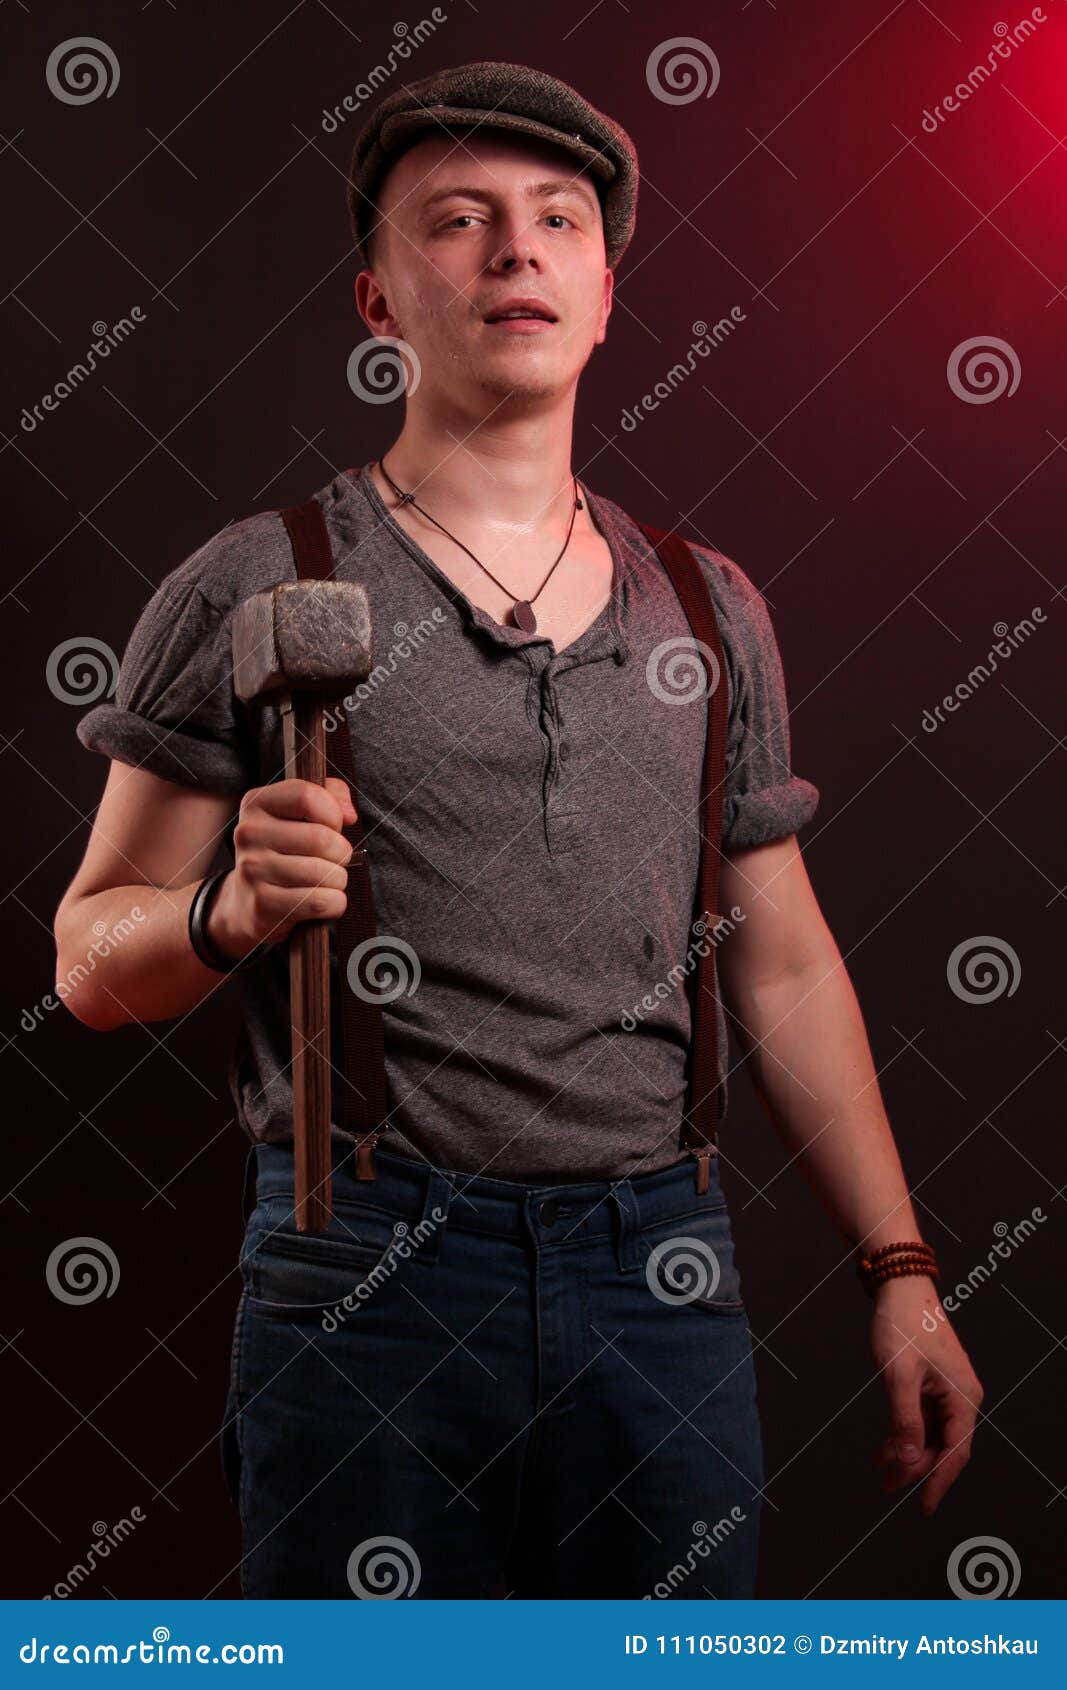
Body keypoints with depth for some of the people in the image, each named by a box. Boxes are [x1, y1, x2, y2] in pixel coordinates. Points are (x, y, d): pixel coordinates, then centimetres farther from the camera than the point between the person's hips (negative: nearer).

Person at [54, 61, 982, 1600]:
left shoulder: (713, 610, 12)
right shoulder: (255, 591, 1)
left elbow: (786, 971, 15)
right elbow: (95, 960, 1)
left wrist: (901, 1276, 10)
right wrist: (237, 912, -21)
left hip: (663, 1269, 4)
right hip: (366, 1278, -3)